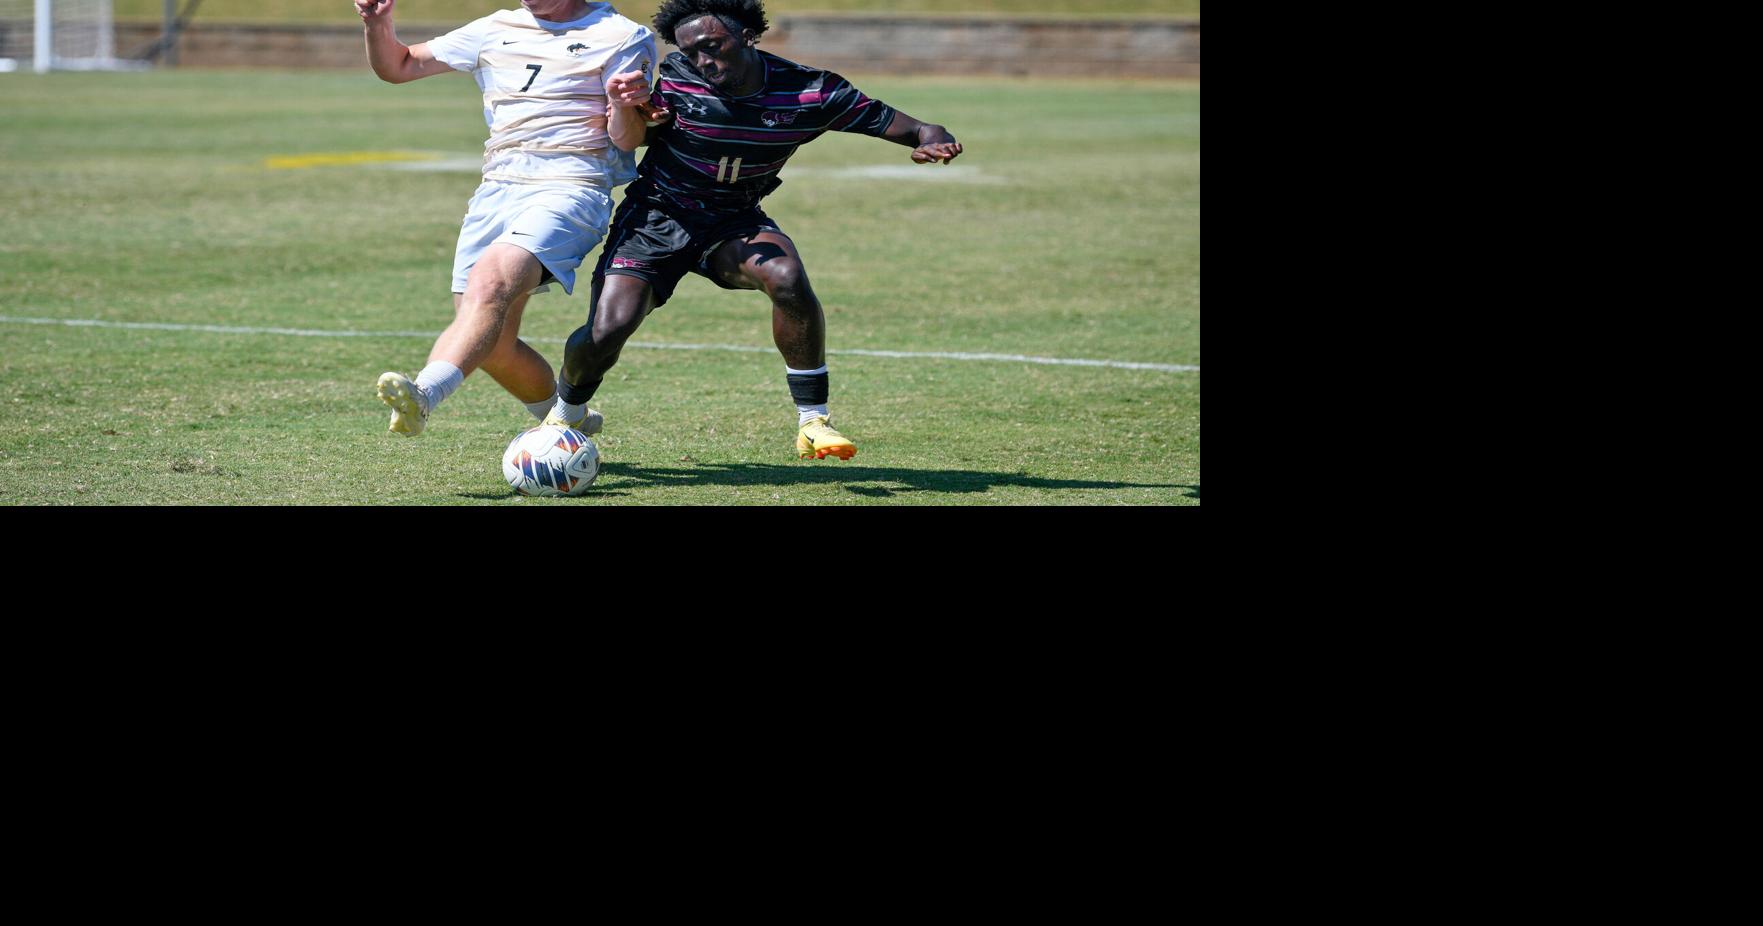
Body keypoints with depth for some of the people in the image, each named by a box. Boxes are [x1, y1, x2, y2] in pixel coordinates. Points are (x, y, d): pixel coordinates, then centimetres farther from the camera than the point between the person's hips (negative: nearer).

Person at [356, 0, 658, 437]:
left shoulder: (622, 37, 4)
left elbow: (628, 140, -2)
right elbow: (397, 66, 23)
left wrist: (623, 106, -25)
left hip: (568, 191, -6)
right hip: (496, 190, 6)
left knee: (489, 280, -31)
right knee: (490, 344, 3)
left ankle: (422, 397, -51)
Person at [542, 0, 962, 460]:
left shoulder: (808, 91, -15)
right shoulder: (671, 79, -17)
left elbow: (899, 125, -13)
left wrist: (933, 140, -36)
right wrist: (640, 122, -30)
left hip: (735, 222, 1)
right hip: (657, 216, -1)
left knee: (788, 278, -32)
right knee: (606, 332, -16)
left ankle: (812, 421, -17)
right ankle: (564, 414, 19)